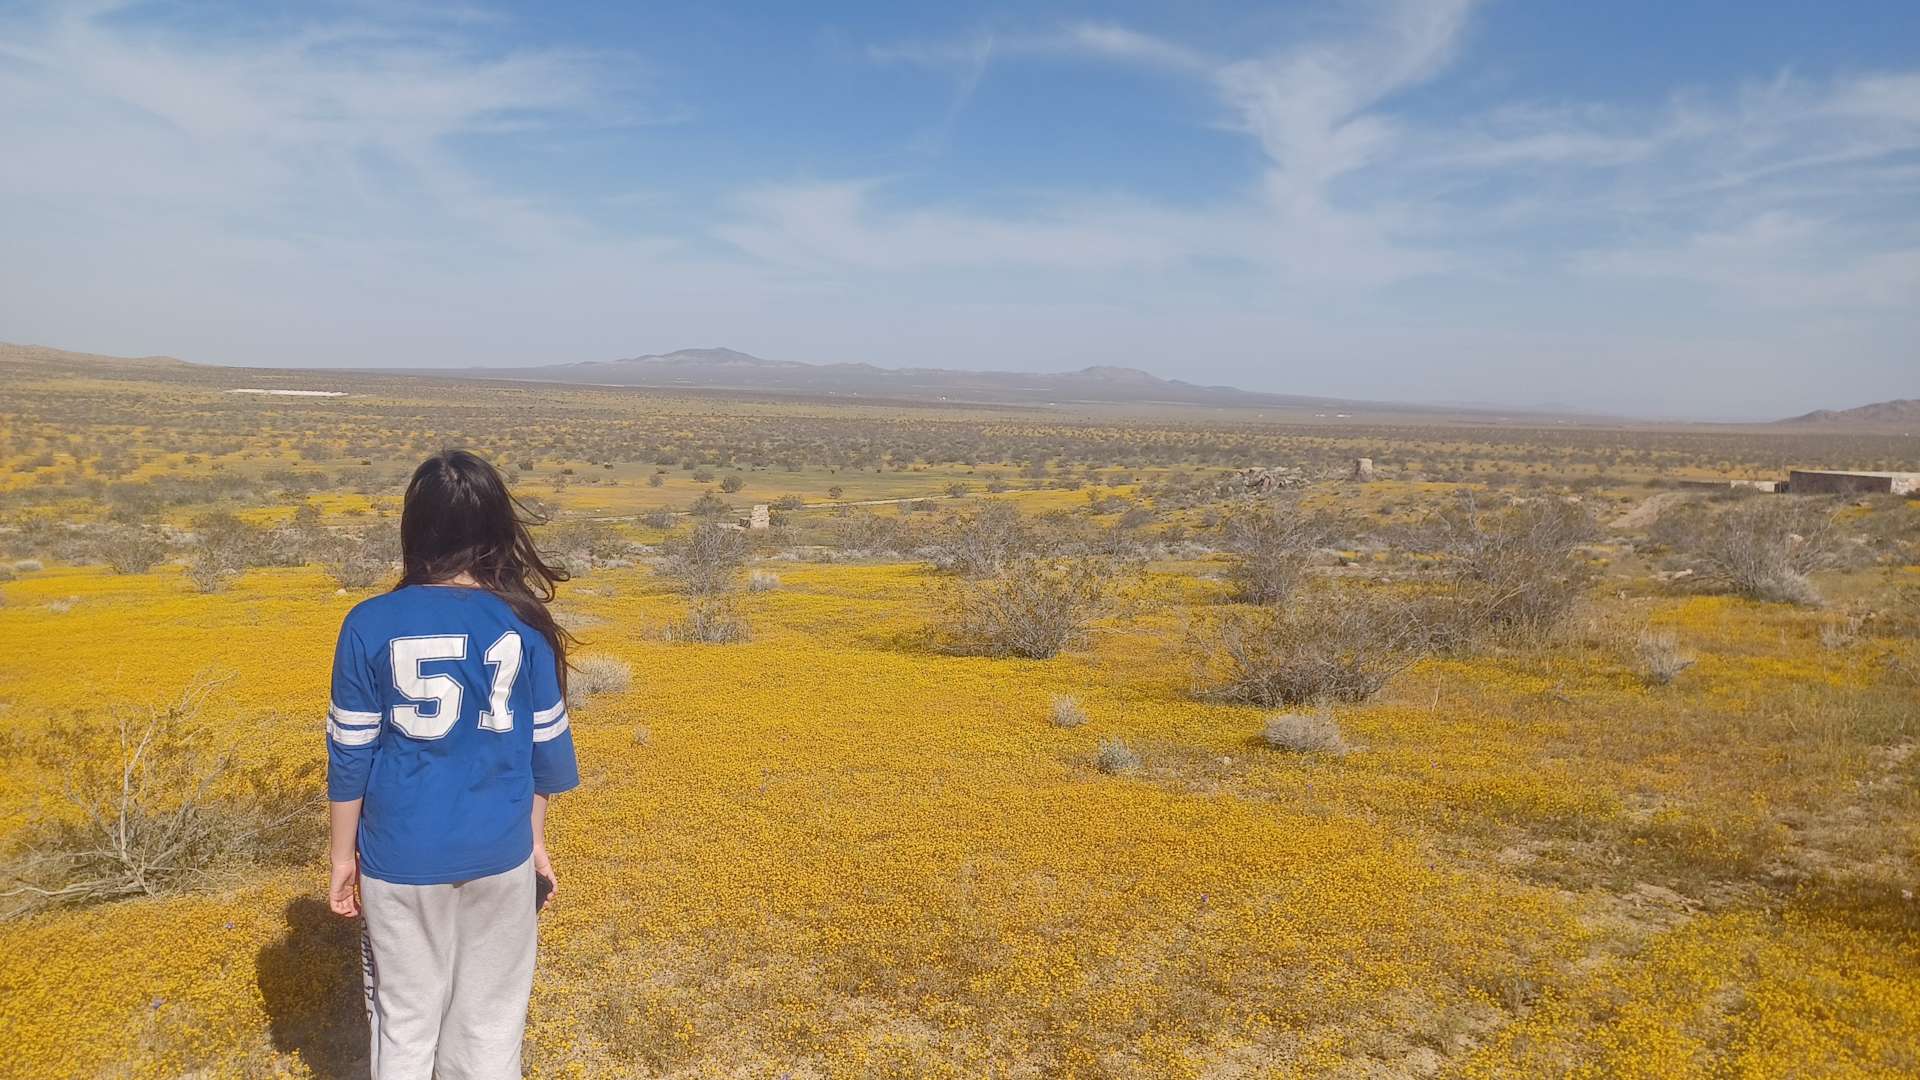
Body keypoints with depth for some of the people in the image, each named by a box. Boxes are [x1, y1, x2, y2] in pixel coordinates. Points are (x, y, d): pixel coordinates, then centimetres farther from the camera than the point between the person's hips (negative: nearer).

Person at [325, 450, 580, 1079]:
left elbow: (351, 753, -5)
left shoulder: (371, 624, -10)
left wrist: (343, 855, 8)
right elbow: (545, 745, 0)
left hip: (402, 857, 0)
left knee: (405, 1025, 16)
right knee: (490, 1025, 15)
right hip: (500, 855, 1)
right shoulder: (523, 624, -8)